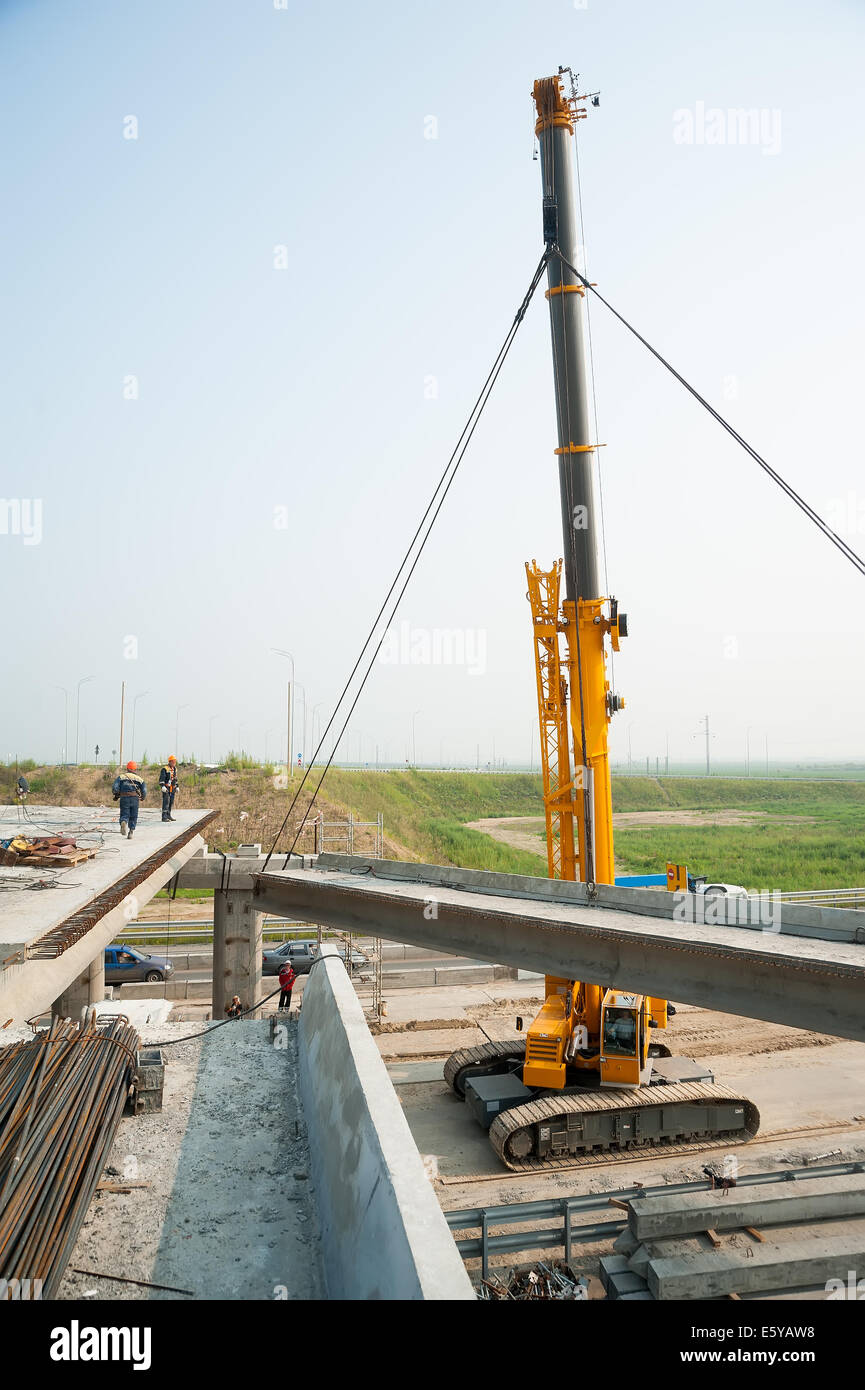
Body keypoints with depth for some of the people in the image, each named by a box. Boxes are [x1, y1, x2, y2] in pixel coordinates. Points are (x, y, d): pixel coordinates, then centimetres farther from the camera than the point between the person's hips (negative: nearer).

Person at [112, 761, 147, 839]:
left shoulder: (121, 776, 8)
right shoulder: (139, 778, 10)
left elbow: (115, 788, -4)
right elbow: (144, 791, 3)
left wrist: (116, 795, 14)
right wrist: (142, 797, 24)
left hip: (124, 798, 0)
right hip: (135, 799, 0)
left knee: (124, 815, 6)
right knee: (133, 817, 13)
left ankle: (123, 822, -25)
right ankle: (131, 831, 5)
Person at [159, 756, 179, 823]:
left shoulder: (175, 769, 15)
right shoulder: (165, 769, -10)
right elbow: (161, 779, -15)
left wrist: (177, 787, 22)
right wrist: (162, 786, -26)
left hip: (172, 789, 8)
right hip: (166, 788, -8)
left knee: (171, 802, 10)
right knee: (166, 802, -10)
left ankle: (168, 815, 20)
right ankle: (164, 817, -10)